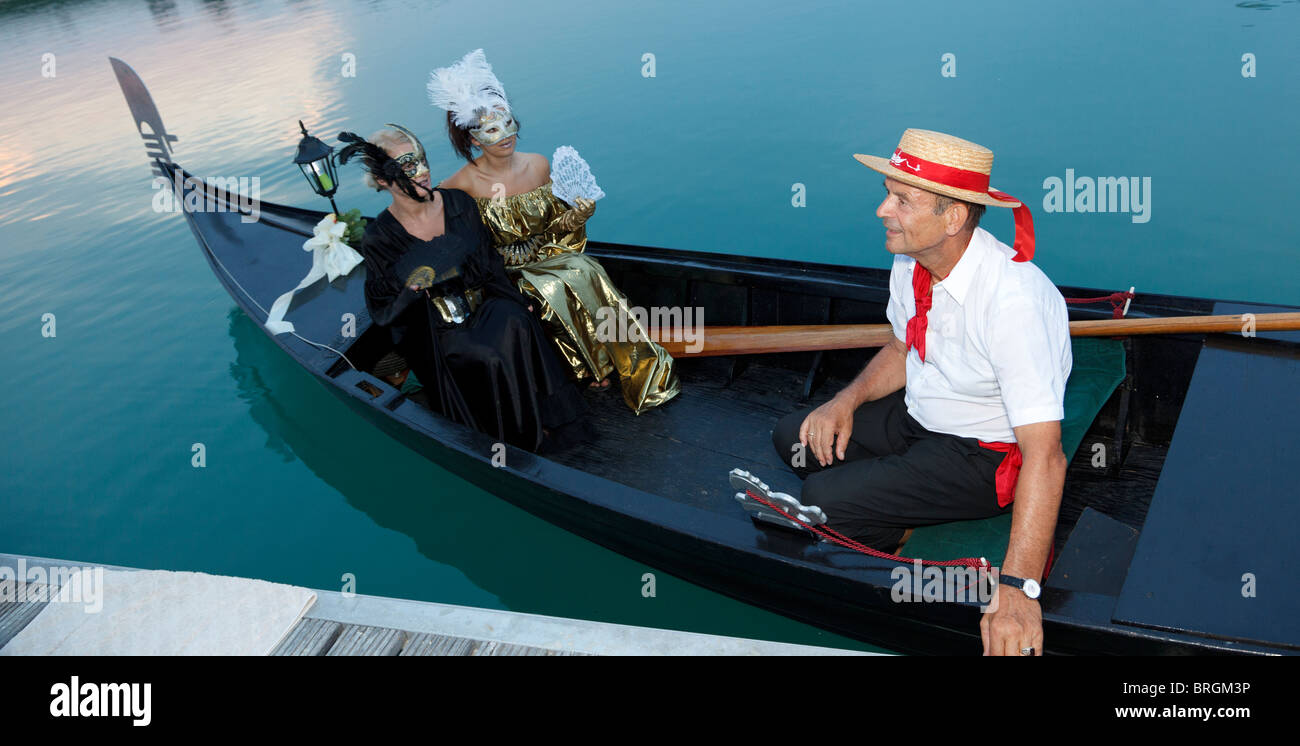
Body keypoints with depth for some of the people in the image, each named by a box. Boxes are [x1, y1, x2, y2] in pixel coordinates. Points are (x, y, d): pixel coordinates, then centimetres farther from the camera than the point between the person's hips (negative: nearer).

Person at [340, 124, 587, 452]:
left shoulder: (459, 204, 2)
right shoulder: (379, 237, -7)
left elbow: (490, 261, 11)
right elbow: (383, 313, -2)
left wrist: (515, 300, -3)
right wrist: (411, 292, -22)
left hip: (486, 306, 3)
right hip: (437, 331, -3)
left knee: (514, 324, -32)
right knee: (492, 359, -31)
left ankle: (549, 418, -17)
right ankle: (525, 439, -10)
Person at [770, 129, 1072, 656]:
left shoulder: (1014, 300, -34)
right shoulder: (911, 262, -10)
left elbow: (1044, 455, -37)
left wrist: (1016, 588, -42)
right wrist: (849, 400, -8)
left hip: (983, 454, -8)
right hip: (918, 415, 8)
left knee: (818, 503, -19)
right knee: (792, 438, 4)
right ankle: (901, 513, 12)